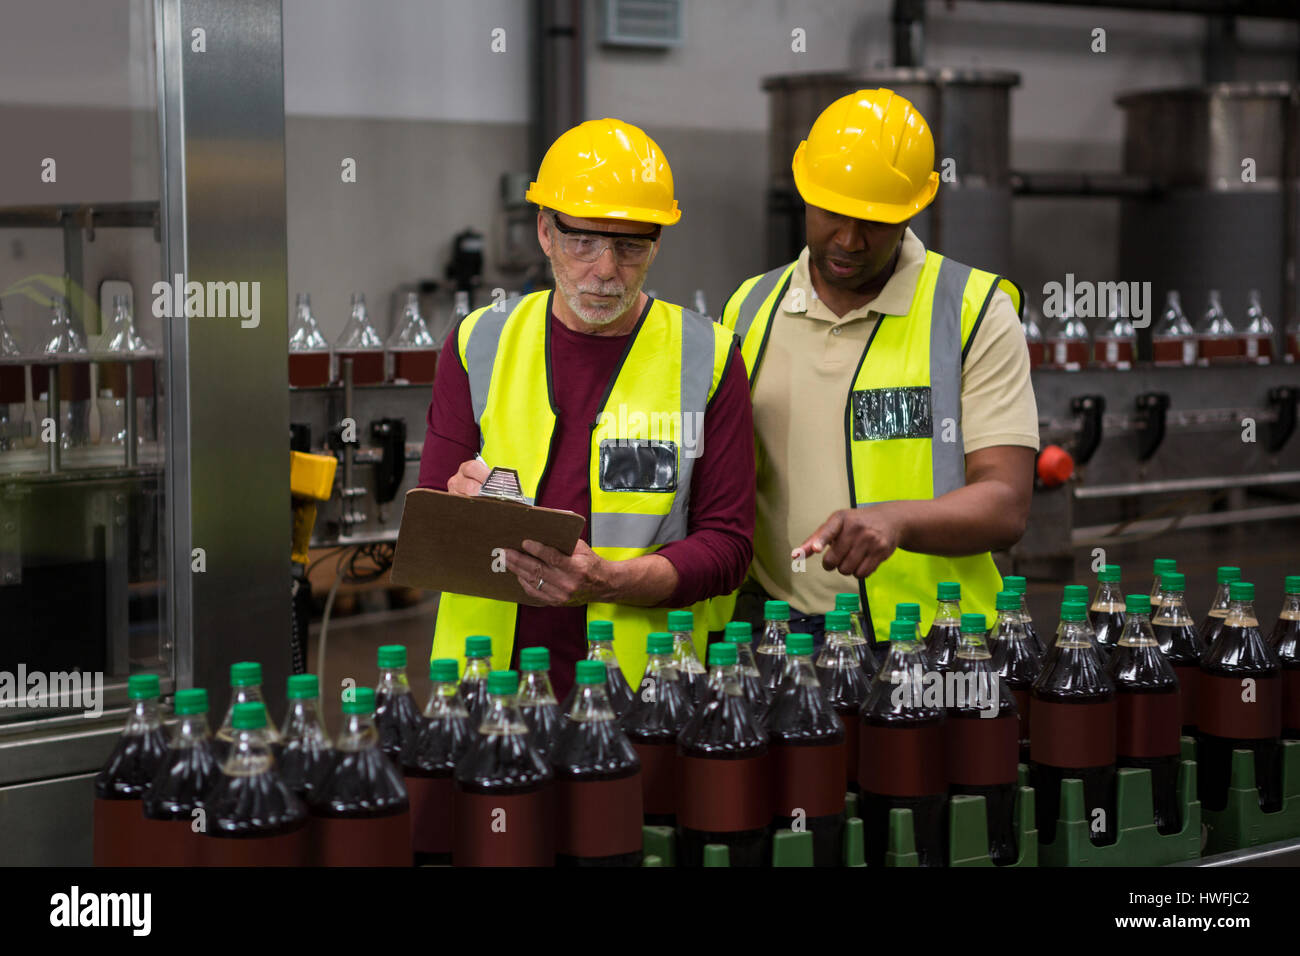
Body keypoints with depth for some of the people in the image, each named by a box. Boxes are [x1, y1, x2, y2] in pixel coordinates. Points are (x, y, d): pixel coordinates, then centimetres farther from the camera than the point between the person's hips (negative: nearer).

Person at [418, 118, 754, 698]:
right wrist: (459, 506, -11)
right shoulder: (480, 345, 11)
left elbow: (726, 544, 2)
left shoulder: (706, 359, 5)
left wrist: (610, 581, -15)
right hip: (486, 672, 2)